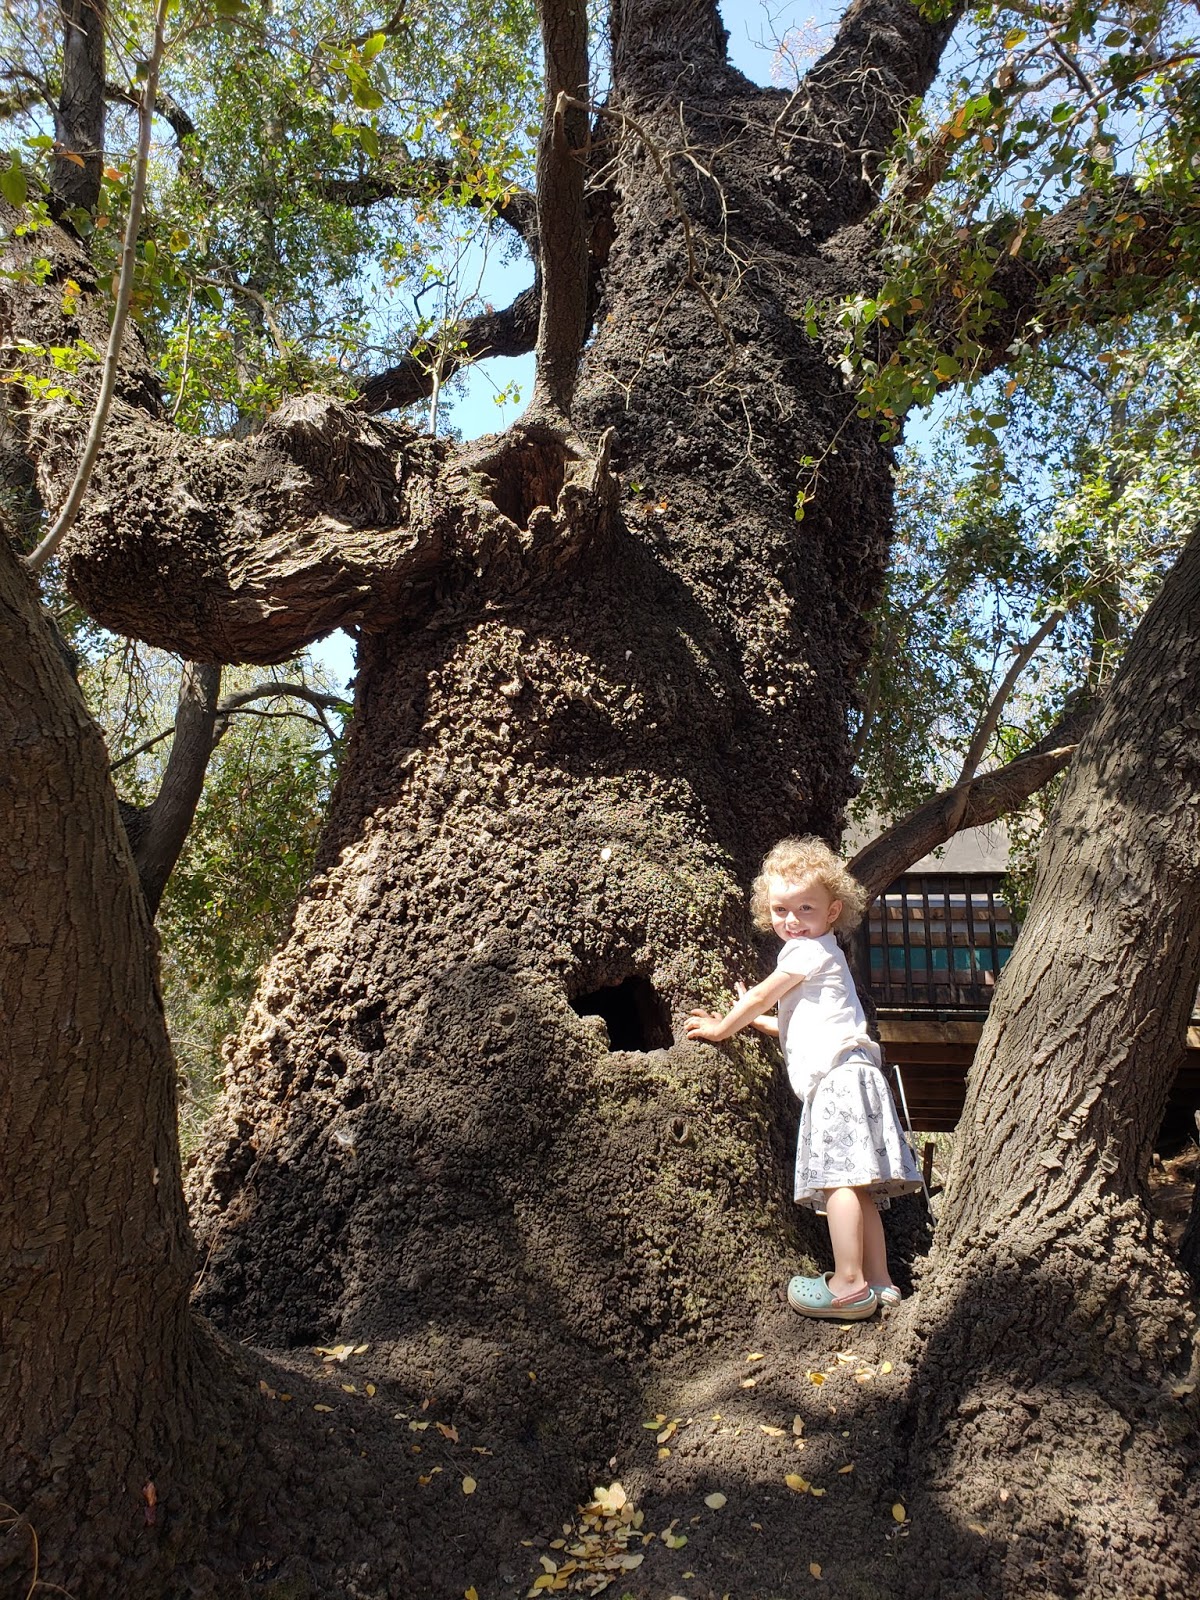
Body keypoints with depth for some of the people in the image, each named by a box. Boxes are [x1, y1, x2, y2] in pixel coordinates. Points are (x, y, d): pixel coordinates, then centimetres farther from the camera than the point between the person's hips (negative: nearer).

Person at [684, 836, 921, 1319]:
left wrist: (721, 1027, 15)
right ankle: (877, 1280, 10)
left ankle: (848, 1284, -16)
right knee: (856, 1186, 8)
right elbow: (796, 1026, 34)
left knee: (838, 1179, -15)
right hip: (845, 1078, 11)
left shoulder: (808, 950, -3)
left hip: (838, 1075, -11)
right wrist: (751, 1019, 36)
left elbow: (760, 995, 2)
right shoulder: (821, 954, 27)